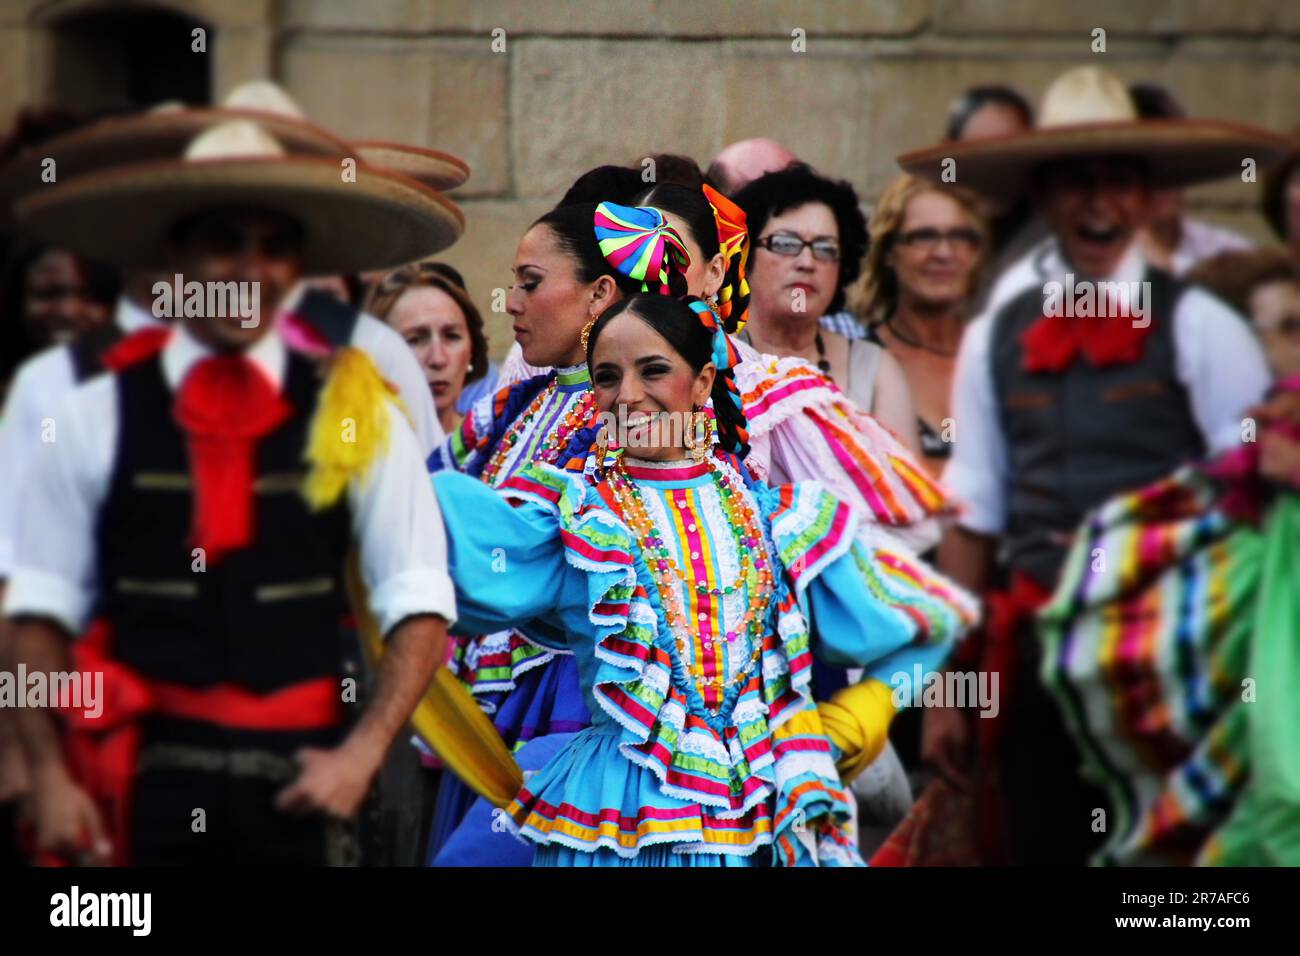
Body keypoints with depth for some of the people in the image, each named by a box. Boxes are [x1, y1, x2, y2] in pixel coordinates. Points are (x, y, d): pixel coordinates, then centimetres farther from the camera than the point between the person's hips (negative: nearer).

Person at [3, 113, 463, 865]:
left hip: (297, 779, 1)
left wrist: (363, 753, -9)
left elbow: (419, 605, 2)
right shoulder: (95, 419, 1)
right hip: (145, 776, 0)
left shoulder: (356, 416, 2)